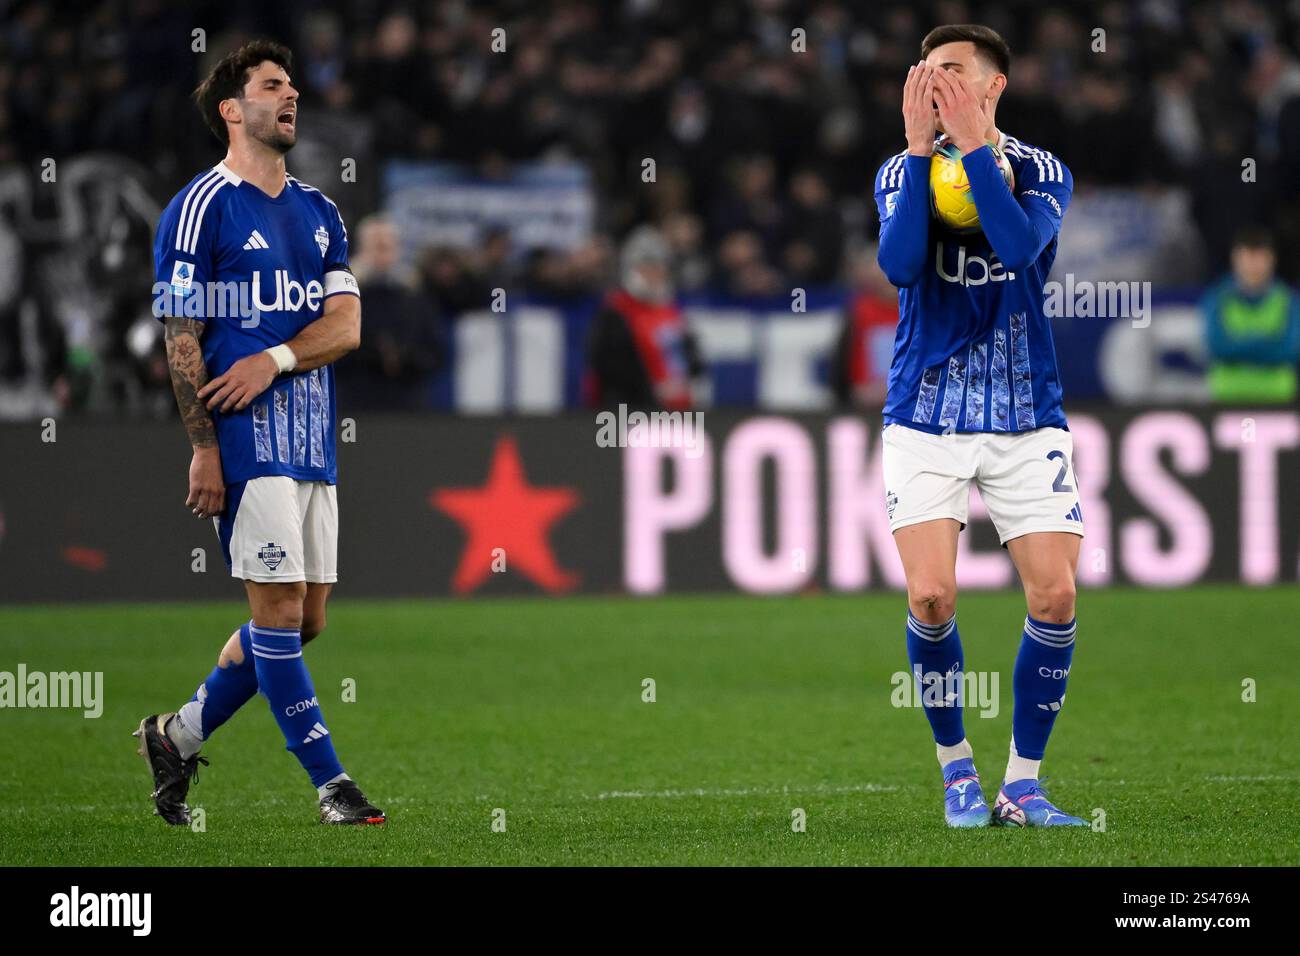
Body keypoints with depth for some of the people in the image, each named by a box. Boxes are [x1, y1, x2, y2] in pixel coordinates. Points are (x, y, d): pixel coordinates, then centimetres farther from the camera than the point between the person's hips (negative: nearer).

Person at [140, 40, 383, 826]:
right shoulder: (201, 208, -4)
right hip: (245, 437, -7)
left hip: (313, 436, 7)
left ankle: (178, 737, 22)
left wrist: (274, 359, -12)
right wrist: (203, 449, -12)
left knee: (304, 618, 7)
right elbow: (182, 340, -7)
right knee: (281, 607, -8)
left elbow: (346, 324, 7)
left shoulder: (319, 213, 16)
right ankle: (331, 782, -4)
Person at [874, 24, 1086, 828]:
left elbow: (1020, 246, -21)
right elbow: (899, 263, -16)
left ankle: (1023, 784, 4)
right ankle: (956, 764, 10)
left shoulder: (1041, 171, 1)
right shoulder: (902, 172, 4)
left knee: (1055, 594, -8)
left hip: (1026, 416, 0)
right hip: (925, 418, 0)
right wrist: (921, 147, -17)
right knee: (931, 597, -12)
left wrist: (973, 142, -21)